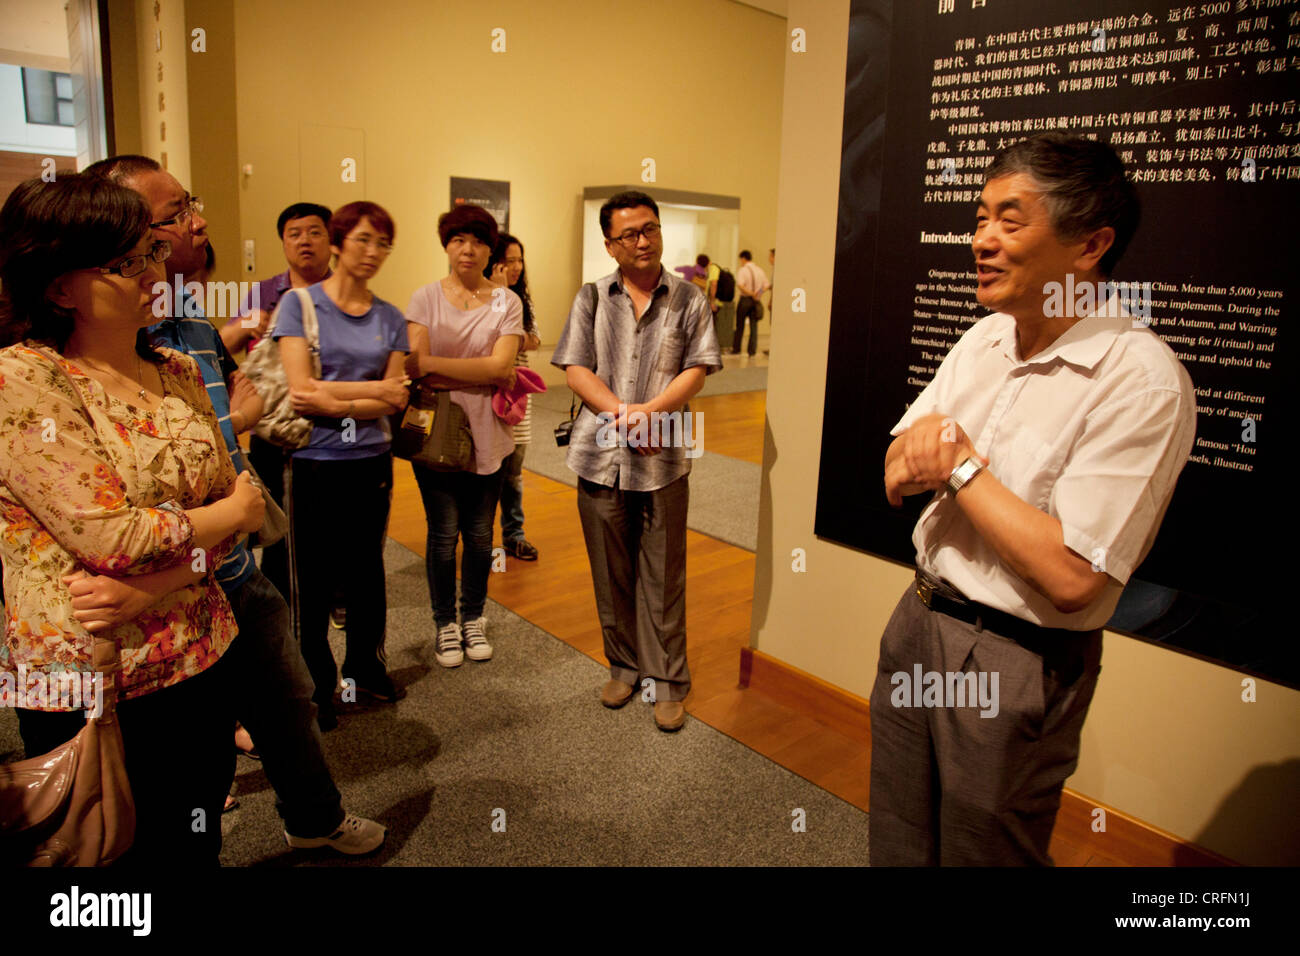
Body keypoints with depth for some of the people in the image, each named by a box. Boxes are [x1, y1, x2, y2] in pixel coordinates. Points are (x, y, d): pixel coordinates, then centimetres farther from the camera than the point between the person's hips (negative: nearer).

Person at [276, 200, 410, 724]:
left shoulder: (390, 318, 7)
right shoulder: (298, 304, -3)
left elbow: (393, 403, -2)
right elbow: (301, 391, -13)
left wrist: (334, 402, -17)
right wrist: (375, 389, -11)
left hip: (372, 462, 3)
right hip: (314, 462, -3)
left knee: (367, 569, 14)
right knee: (313, 579, 6)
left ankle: (366, 663, 34)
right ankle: (315, 682, 23)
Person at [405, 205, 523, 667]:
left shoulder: (506, 301, 2)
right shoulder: (425, 298, 0)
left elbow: (500, 366, -11)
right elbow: (414, 366, -11)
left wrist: (435, 363, -12)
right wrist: (484, 374, -14)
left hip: (487, 435, 1)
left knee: (479, 534, 10)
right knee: (444, 534, 5)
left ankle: (473, 618, 29)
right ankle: (445, 624, 23)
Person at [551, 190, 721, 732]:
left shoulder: (688, 300, 5)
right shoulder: (591, 298, 7)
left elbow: (697, 369, -3)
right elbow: (575, 369, 0)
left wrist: (653, 409, -19)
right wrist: (622, 413, -15)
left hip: (663, 461, -1)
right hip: (601, 457, 2)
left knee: (663, 576, 4)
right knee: (611, 573, 12)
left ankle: (667, 683, 16)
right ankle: (624, 667, 29)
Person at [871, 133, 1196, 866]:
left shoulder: (1141, 382, -21)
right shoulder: (983, 340, 3)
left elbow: (1070, 575, -27)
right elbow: (894, 481, 6)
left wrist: (958, 460, -19)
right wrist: (917, 454, -17)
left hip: (1016, 664, -7)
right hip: (918, 618, 7)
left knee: (980, 851, 15)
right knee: (898, 845, 23)